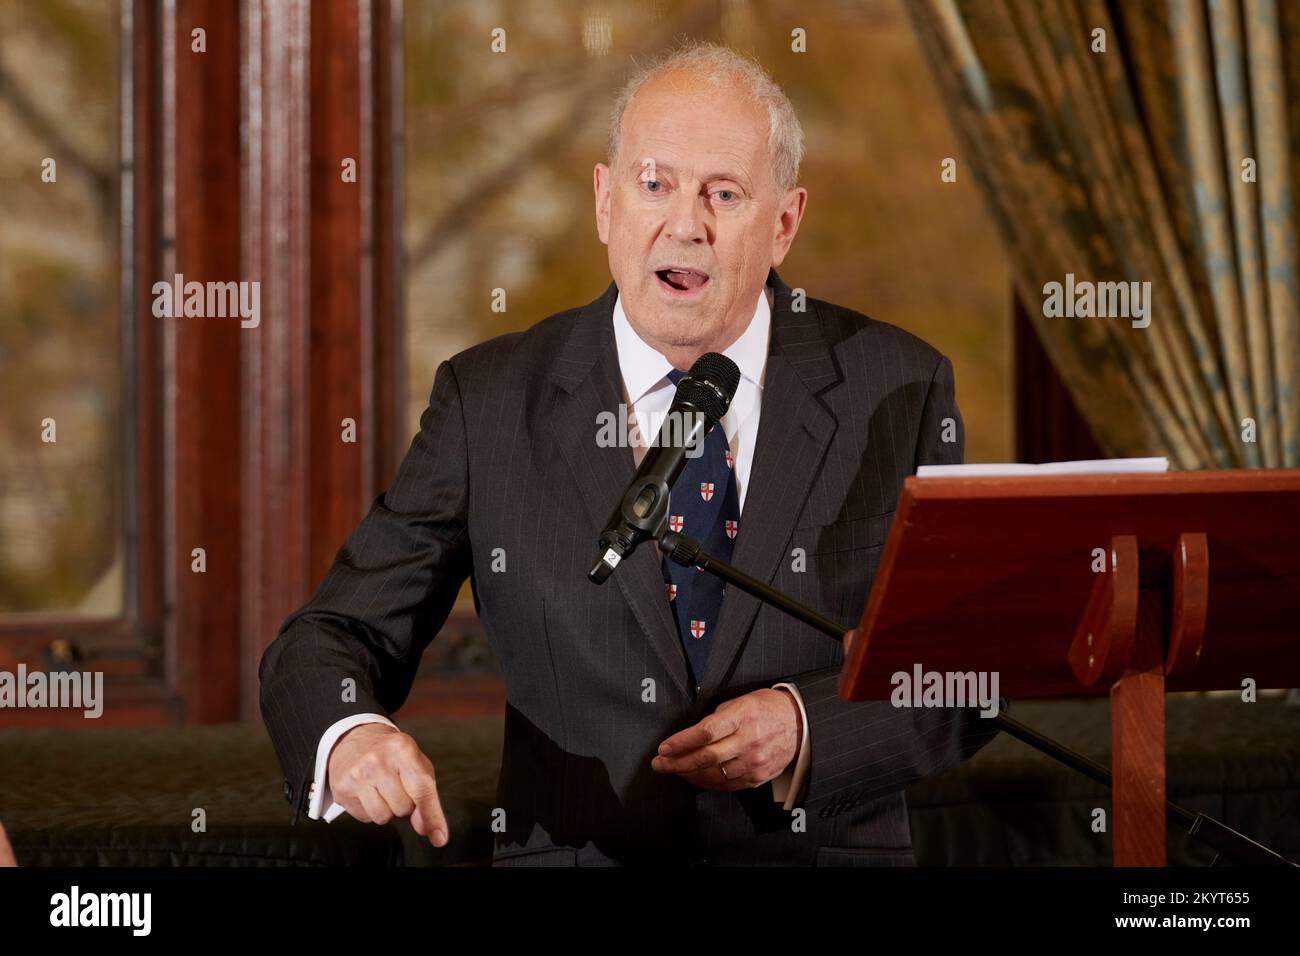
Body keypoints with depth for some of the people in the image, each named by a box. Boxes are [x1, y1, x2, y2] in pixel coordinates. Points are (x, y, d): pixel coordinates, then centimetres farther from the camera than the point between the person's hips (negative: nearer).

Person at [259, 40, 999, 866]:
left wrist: (808, 728, -11)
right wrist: (348, 738, -19)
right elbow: (334, 638, 4)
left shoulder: (897, 389, 6)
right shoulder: (489, 402, 5)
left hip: (826, 857, 0)